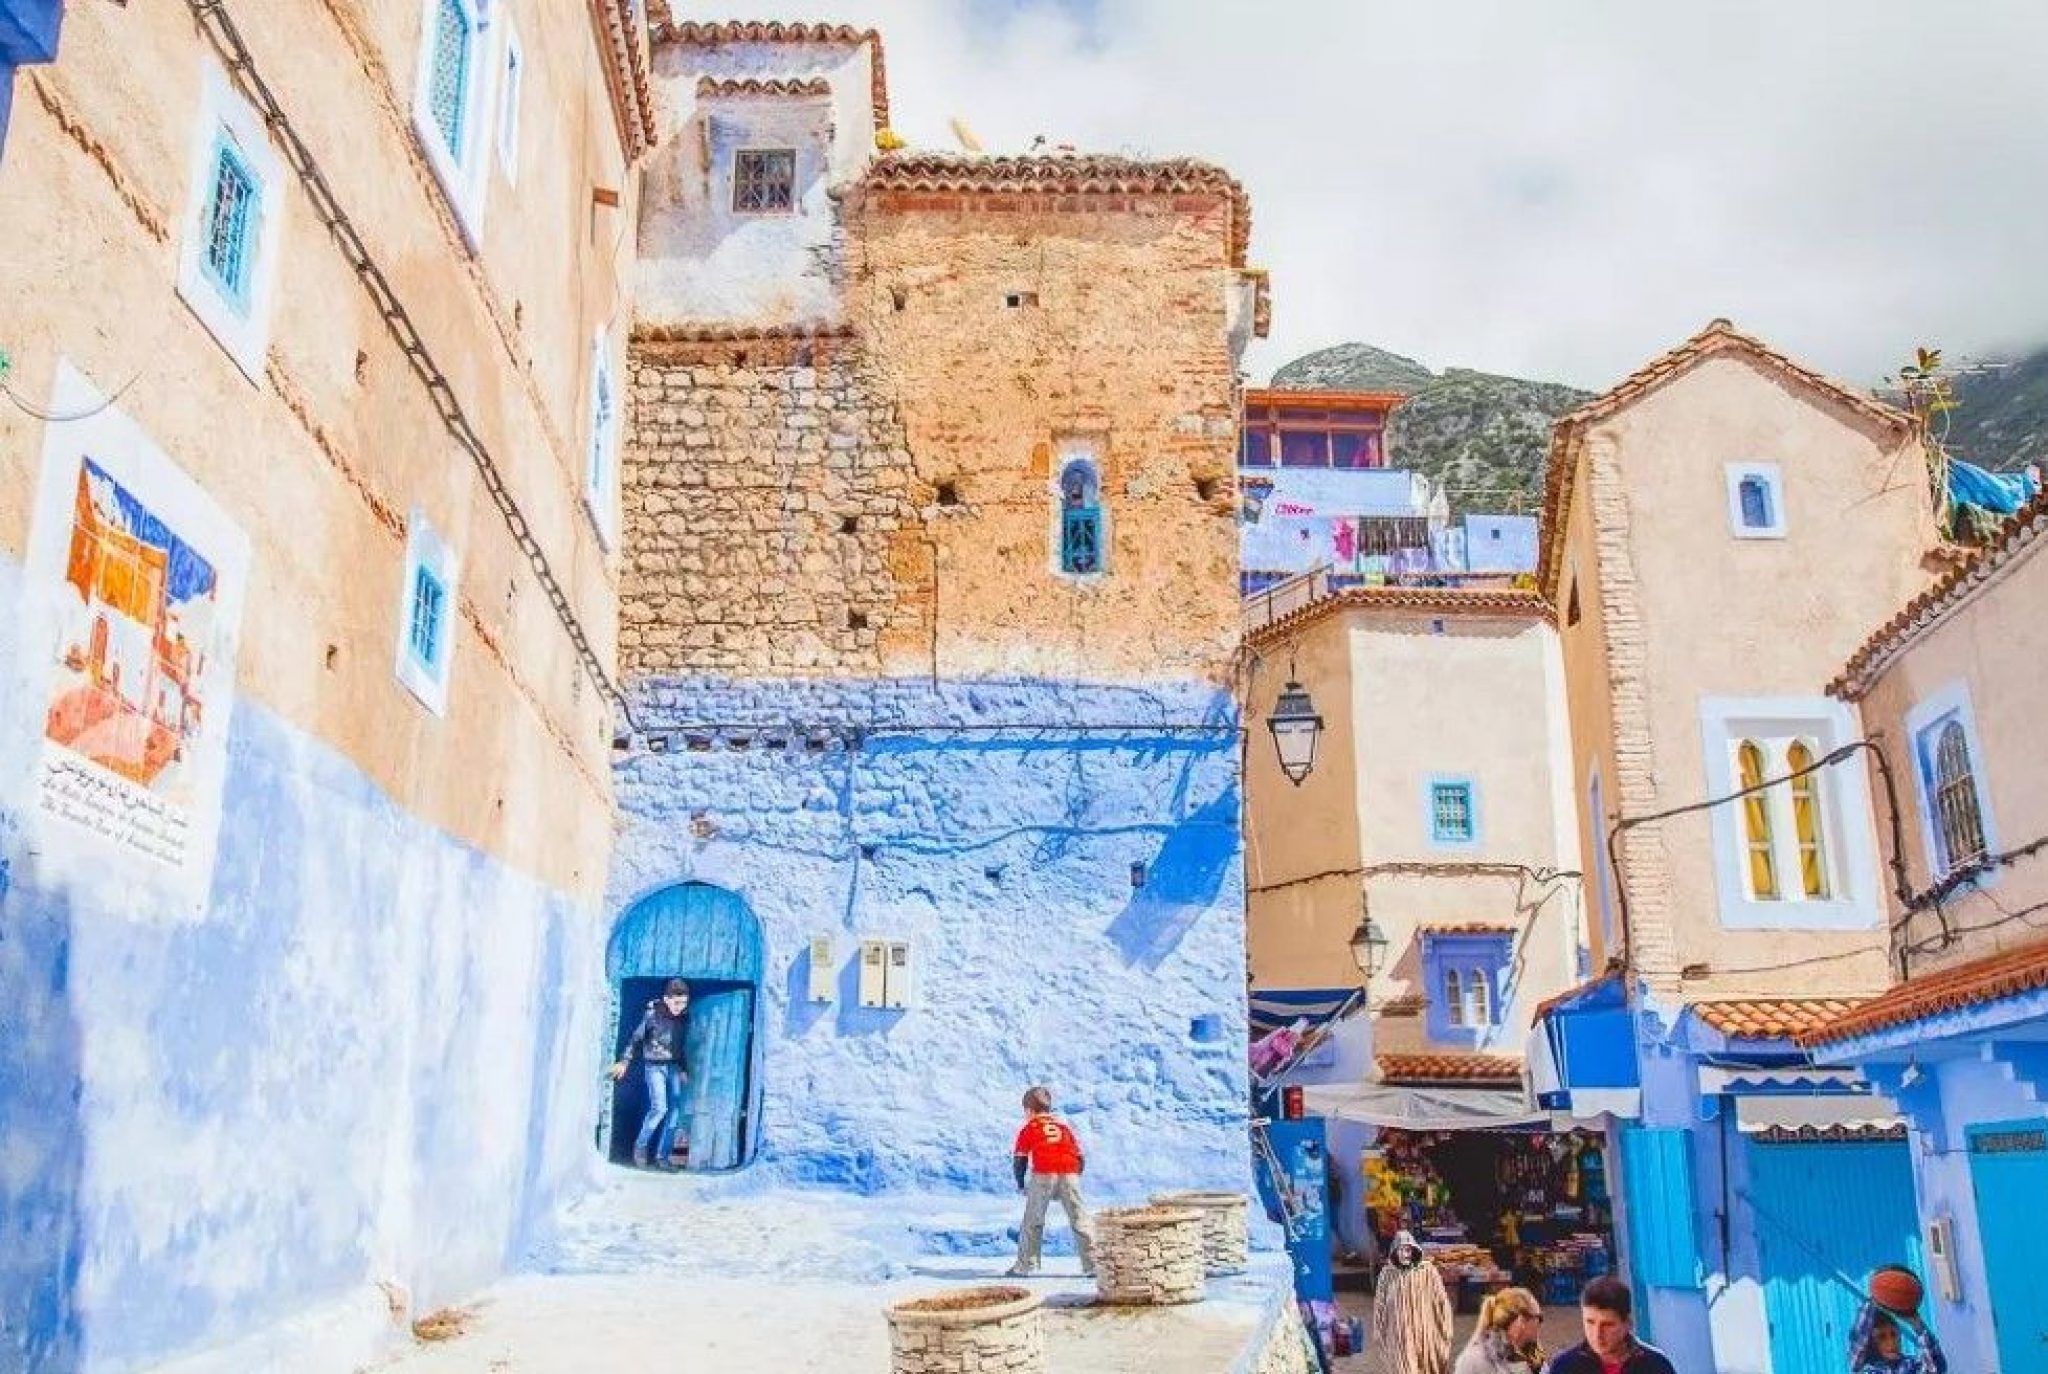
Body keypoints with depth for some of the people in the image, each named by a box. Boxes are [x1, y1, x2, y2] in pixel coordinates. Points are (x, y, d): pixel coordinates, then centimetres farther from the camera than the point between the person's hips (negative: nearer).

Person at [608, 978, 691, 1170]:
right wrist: (624, 1061, -6)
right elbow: (636, 1038, -4)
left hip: (674, 1067, 5)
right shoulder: (652, 1014, -12)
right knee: (659, 1107, -15)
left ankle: (663, 1155, 8)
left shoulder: (685, 1017, 1)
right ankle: (640, 1146, 7)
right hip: (655, 1066, -5)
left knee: (675, 1110, 0)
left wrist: (682, 1069, 14)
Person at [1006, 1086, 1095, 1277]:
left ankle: (1025, 1265, 8)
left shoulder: (1029, 1127, 15)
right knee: (1079, 1219, 6)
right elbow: (1080, 1157, 19)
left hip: (1043, 1175, -3)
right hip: (1069, 1174, 3)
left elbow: (1019, 1159, 9)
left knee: (1033, 1221, 8)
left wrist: (1020, 1184, 20)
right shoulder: (1064, 1125, 24)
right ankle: (1091, 1264, 3)